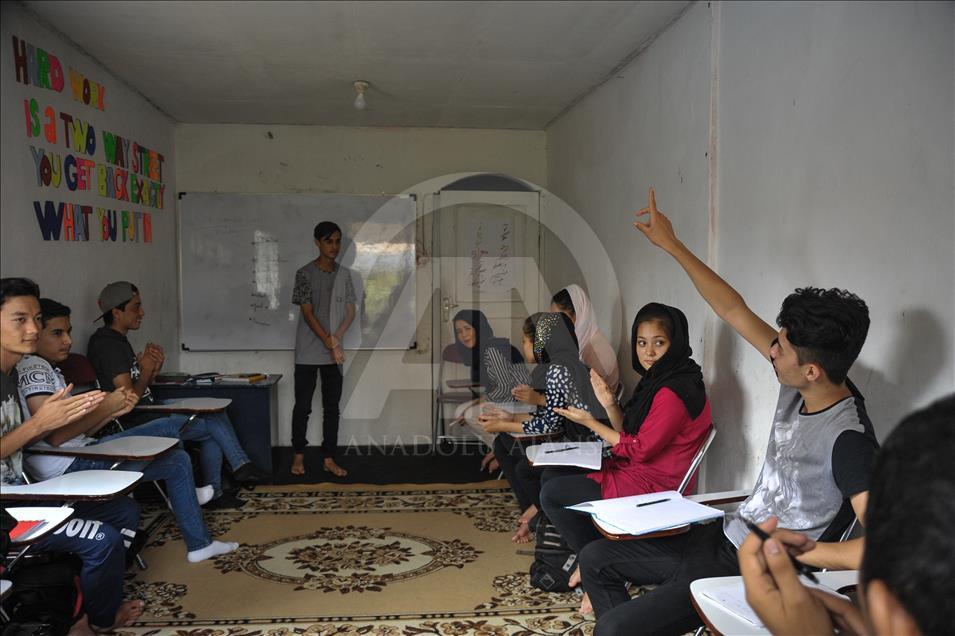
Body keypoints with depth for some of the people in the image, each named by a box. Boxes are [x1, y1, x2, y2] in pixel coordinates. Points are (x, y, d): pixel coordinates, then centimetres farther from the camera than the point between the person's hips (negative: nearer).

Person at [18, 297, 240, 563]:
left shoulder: (49, 370, 22)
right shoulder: (33, 367, -10)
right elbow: (54, 434, -21)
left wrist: (114, 411, 2)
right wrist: (105, 406, -12)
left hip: (78, 460, 11)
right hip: (69, 467, -11)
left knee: (178, 460, 11)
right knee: (170, 428, -9)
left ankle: (199, 544, 18)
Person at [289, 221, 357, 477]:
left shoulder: (344, 274, 7)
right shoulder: (305, 273, -7)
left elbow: (350, 312, 6)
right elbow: (307, 314, -11)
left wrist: (336, 339, -11)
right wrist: (330, 344, -16)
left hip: (334, 353, 4)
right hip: (308, 352, -4)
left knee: (332, 407, 6)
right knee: (302, 406, 3)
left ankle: (329, 459, 13)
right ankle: (298, 455, 19)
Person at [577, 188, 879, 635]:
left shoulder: (848, 439, -27)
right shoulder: (800, 387, -4)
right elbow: (734, 311, 1)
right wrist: (670, 244, 3)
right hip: (723, 537, 9)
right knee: (595, 558, 13)